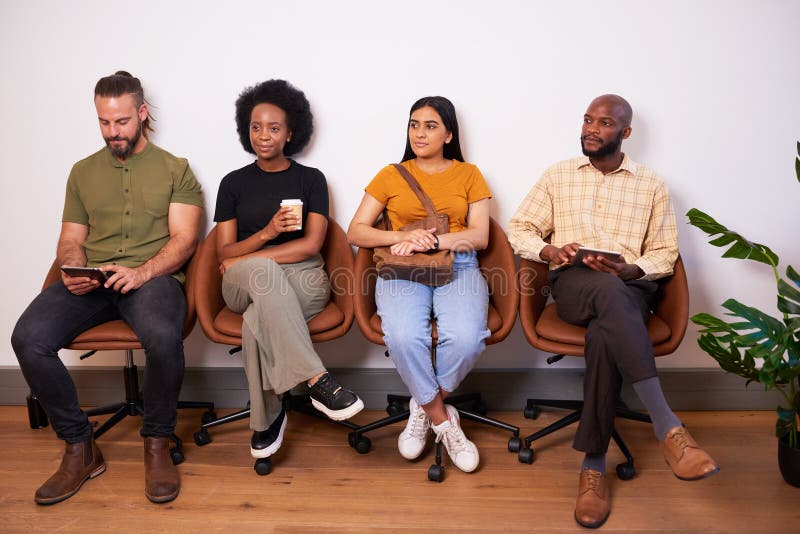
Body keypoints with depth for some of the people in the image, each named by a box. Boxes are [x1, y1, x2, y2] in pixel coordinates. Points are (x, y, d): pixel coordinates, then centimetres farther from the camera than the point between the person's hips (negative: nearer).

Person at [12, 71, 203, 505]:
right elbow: (70, 240, 19)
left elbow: (184, 238, 0)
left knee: (163, 337, -37)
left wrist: (141, 272, -18)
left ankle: (157, 444, -12)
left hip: (151, 277, -3)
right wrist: (72, 270, -6)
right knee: (28, 338, -25)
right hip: (90, 282, 4)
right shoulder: (83, 171, 22)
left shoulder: (174, 169, 11)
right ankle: (79, 448, -6)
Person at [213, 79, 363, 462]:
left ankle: (266, 420, -20)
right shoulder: (234, 183, 12)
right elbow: (225, 253, 3)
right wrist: (267, 233, -17)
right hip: (243, 287, 1)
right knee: (263, 271, -39)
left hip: (302, 281, -1)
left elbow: (310, 245, -5)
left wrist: (245, 259, -10)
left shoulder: (310, 179, 8)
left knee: (259, 319, -36)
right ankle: (317, 380, -39)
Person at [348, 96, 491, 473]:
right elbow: (355, 232, 7)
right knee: (403, 337, -33)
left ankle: (424, 407, -2)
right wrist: (404, 236, -11)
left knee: (466, 338, -31)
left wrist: (431, 240, -13)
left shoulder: (468, 174, 15)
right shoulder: (391, 176, 15)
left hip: (457, 265, 0)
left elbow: (480, 236, 3)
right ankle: (443, 421, -8)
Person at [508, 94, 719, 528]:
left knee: (604, 332, -38)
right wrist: (549, 251, -10)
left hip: (631, 286, 1)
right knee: (609, 291, -40)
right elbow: (519, 230, 13)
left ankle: (594, 464, -30)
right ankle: (667, 427, -44)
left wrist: (630, 269, -12)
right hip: (573, 284, 0)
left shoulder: (652, 185, 14)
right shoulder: (558, 175, 16)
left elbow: (665, 254, 11)